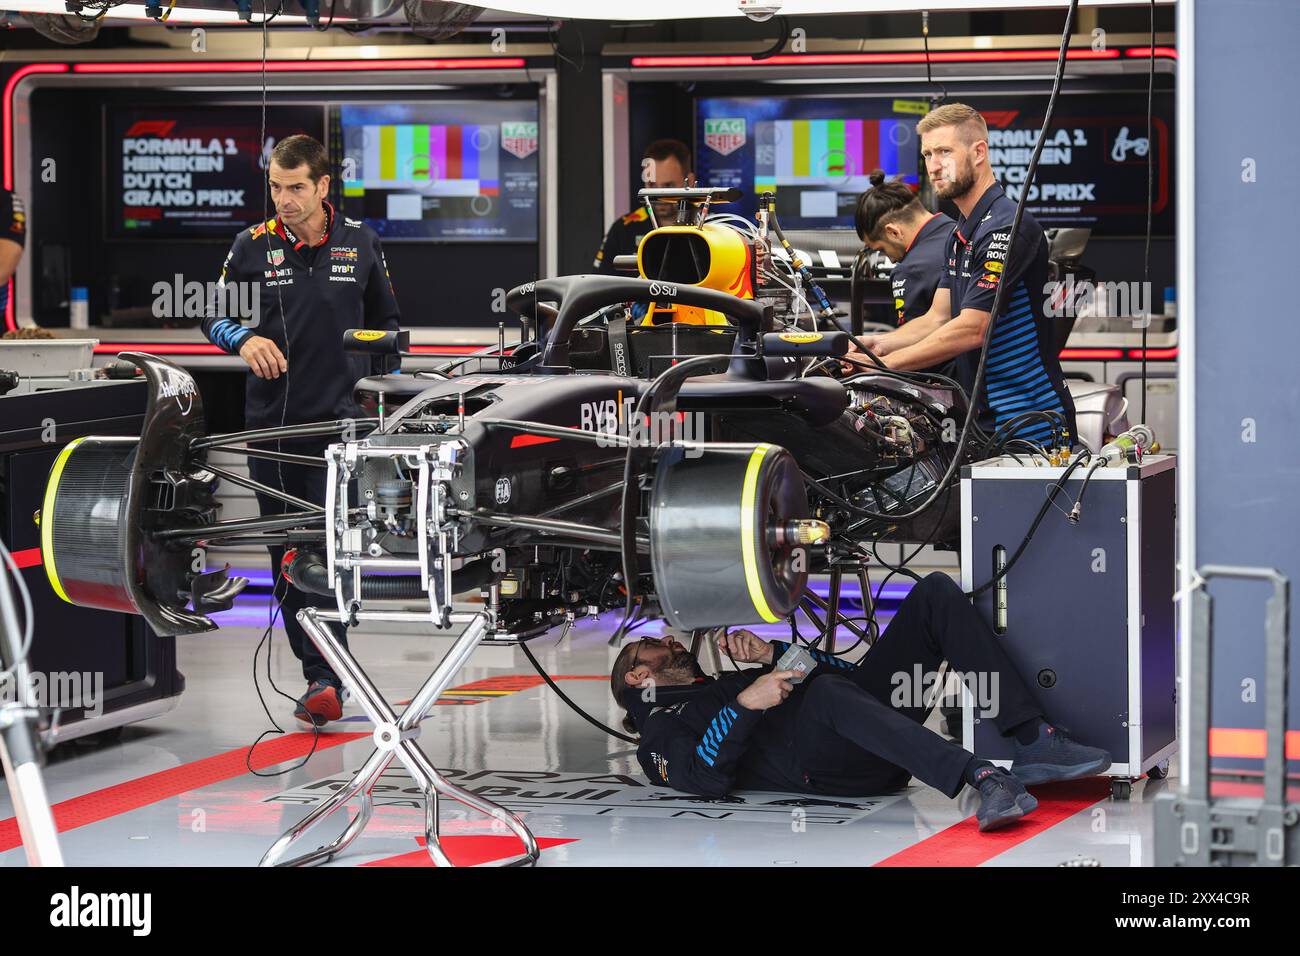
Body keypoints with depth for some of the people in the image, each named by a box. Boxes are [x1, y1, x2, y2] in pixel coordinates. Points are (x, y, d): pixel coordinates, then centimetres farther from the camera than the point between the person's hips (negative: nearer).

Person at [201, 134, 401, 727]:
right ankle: (315, 674, 13)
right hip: (271, 419, 2)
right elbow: (212, 313, 9)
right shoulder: (254, 245, 3)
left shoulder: (359, 242, 4)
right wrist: (243, 340, -12)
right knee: (286, 554, 4)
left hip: (337, 417, -2)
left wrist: (382, 379, 6)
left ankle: (326, 679, -20)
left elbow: (386, 320, 17)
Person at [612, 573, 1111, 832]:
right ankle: (984, 779, -55)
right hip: (817, 761, -7)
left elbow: (847, 672, 30)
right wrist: (743, 706, -13)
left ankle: (1034, 742, -23)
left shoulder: (734, 683, 42)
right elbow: (703, 779, -2)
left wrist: (773, 655, 16)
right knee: (826, 690, -42)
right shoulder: (660, 724, 23)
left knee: (936, 592, -5)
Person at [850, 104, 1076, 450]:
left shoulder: (1007, 227, -17)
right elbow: (938, 318, 16)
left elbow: (971, 330, -22)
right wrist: (880, 343, -3)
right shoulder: (961, 233, 18)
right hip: (985, 420, 9)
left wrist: (884, 363, -18)